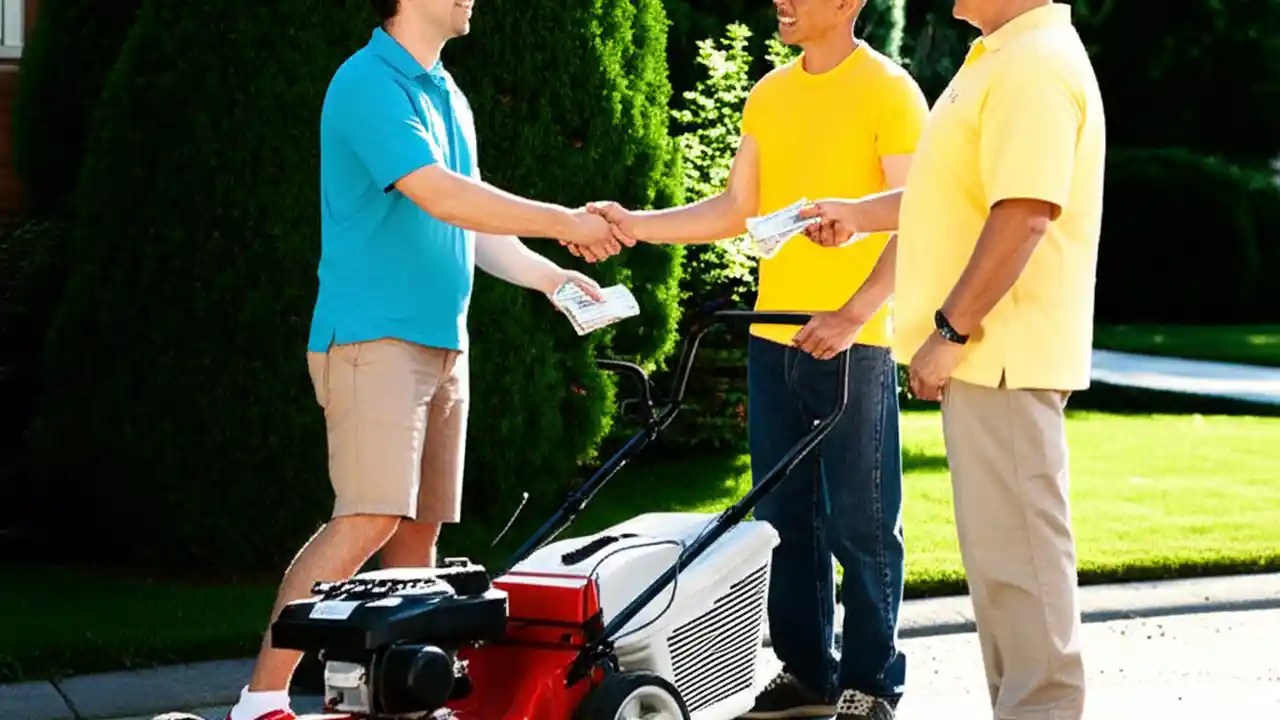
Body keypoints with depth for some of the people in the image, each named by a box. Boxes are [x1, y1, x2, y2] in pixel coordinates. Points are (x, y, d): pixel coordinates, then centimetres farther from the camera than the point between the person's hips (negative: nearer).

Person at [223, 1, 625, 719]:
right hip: (373, 337, -9)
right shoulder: (369, 84, -12)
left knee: (420, 528, 6)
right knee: (370, 518, -18)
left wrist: (549, 277, 10)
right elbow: (441, 197, -21)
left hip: (444, 343, 9)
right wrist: (563, 222, -18)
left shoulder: (447, 96, 18)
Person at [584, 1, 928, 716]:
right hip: (773, 338, 6)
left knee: (859, 522, -3)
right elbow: (736, 210, 17)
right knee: (786, 517, 9)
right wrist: (639, 225, 5)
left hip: (854, 344, -6)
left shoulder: (888, 92, -7)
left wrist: (852, 315, -21)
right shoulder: (768, 95, 13)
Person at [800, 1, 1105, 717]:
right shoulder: (1003, 58, 16)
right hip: (987, 355, 11)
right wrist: (857, 214, 20)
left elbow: (1023, 215, -26)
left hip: (1003, 355, -11)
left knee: (1014, 549, -6)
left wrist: (949, 332, -23)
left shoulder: (1036, 65, -18)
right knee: (1002, 549, 15)